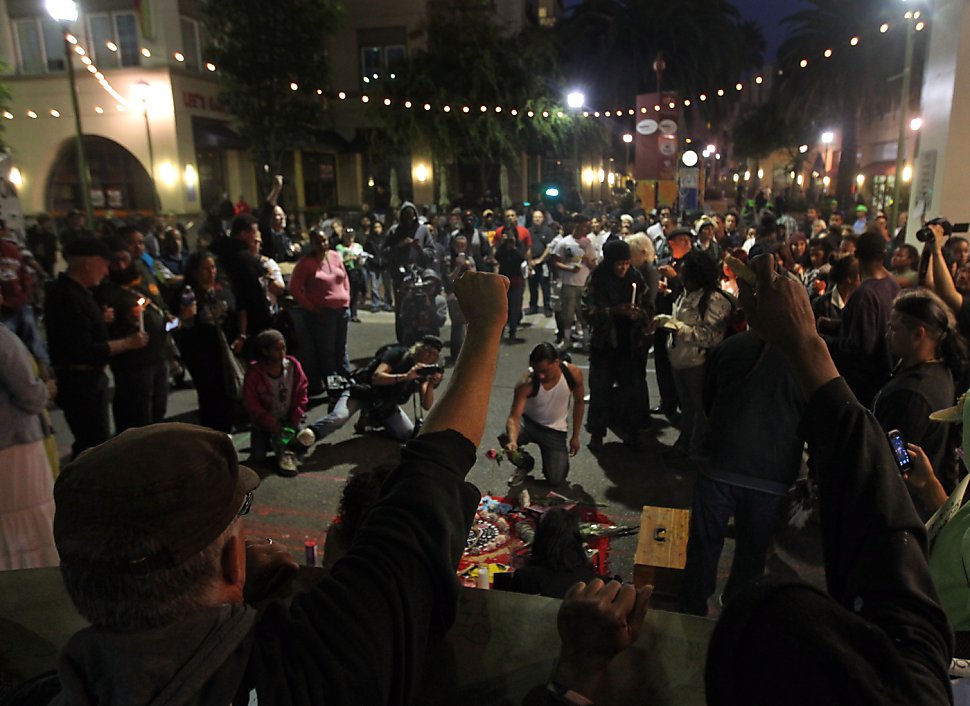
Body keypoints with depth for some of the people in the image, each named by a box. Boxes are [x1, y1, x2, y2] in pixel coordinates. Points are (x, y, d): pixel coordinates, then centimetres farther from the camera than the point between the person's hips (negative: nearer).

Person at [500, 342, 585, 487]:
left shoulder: (573, 374, -21)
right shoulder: (526, 383, -29)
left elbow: (579, 403, -2)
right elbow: (514, 416, -33)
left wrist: (575, 436, 2)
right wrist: (513, 441, -54)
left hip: (556, 431, 1)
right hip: (528, 423, -1)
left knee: (556, 480, -12)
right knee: (507, 439, -34)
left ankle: (554, 459, 26)